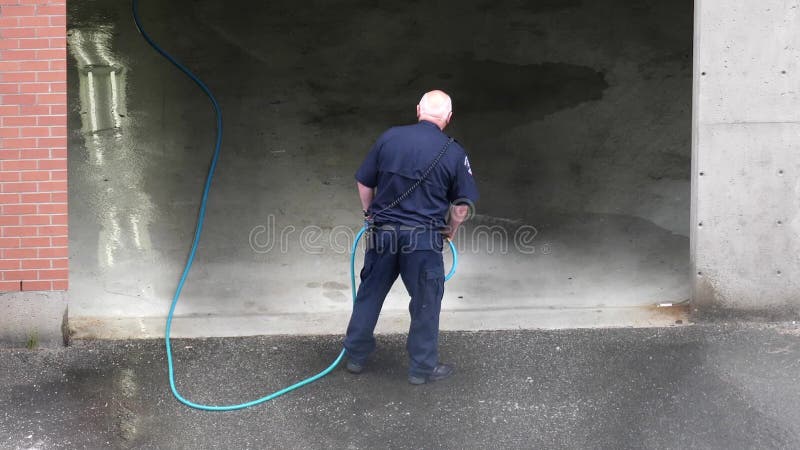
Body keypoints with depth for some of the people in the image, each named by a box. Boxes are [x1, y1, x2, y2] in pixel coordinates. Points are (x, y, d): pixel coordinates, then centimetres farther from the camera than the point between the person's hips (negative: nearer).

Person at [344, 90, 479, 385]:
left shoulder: (389, 138, -1)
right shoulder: (454, 153, -6)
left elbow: (364, 183, 6)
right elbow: (463, 205, -3)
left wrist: (371, 214, 22)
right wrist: (450, 230, 16)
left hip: (382, 231, 3)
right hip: (424, 237, -3)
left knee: (370, 294, 18)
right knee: (426, 303, 12)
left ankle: (356, 355, 30)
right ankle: (422, 367, 21)